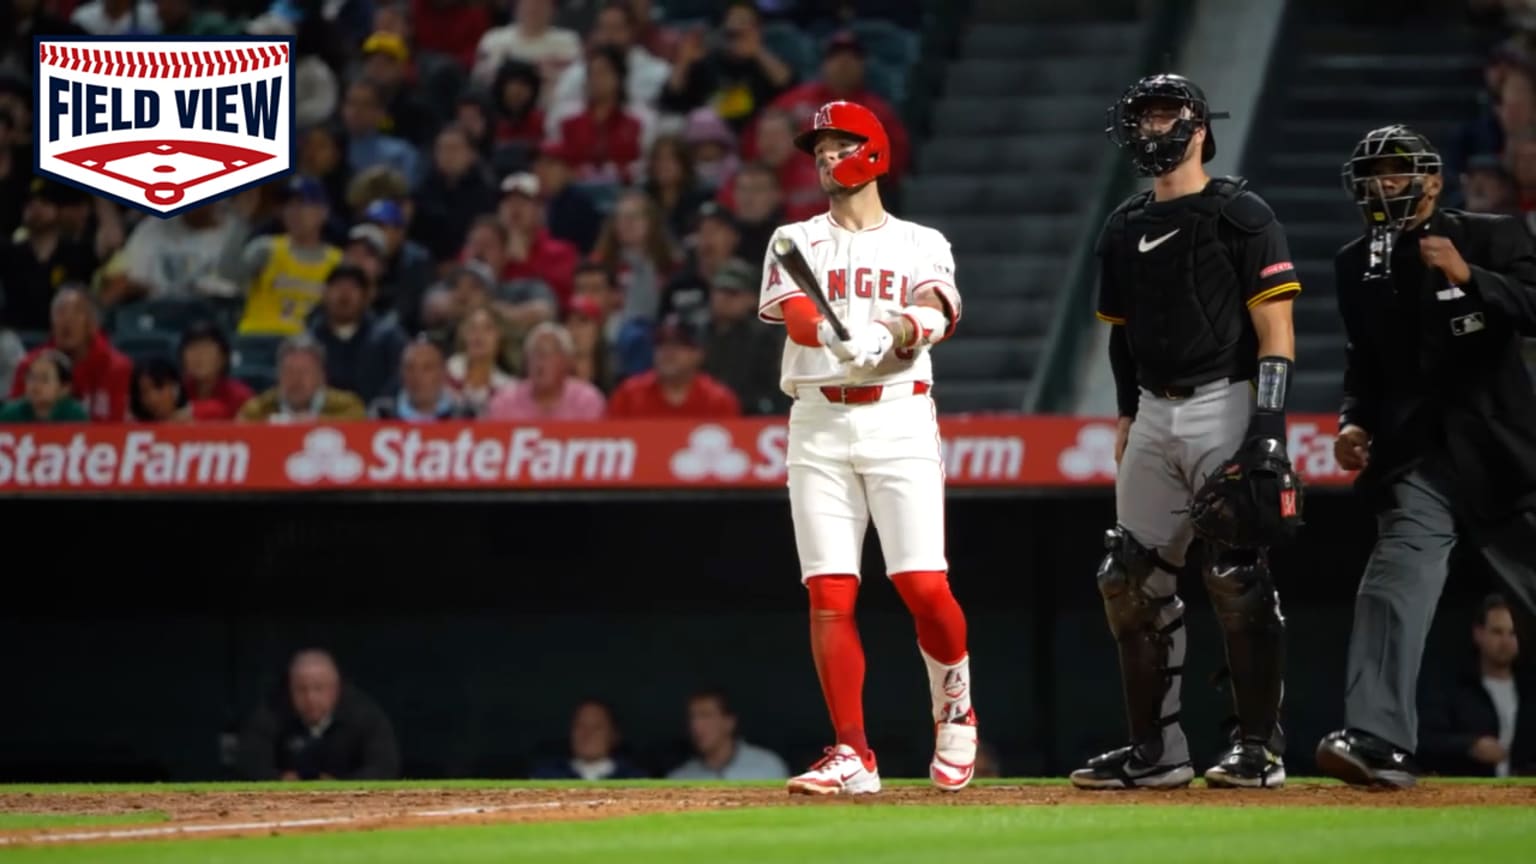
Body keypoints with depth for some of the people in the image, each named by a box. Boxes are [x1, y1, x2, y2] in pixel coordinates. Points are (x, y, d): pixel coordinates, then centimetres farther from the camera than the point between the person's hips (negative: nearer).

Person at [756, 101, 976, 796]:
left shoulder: (922, 244, 12)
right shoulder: (796, 242, 14)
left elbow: (936, 316, -7)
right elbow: (796, 315, -6)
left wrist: (893, 332, -29)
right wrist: (837, 334, -28)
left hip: (899, 419, -1)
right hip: (818, 423, 1)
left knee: (925, 586, -11)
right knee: (830, 594, -6)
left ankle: (954, 710, 14)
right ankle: (852, 757, -3)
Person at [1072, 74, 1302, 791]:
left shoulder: (1240, 215, -4)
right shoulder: (1125, 229, 15)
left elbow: (1275, 327, -9)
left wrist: (1270, 419, -17)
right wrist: (1128, 423, 16)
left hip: (1225, 406, -7)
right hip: (1154, 416, 7)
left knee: (1237, 577, -11)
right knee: (1130, 581, 4)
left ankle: (1260, 748, -6)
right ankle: (1155, 750, 11)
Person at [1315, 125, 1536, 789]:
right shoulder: (1356, 264, 10)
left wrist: (1470, 278, -28)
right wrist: (1355, 420, 5)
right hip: (1419, 454, 2)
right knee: (1396, 578, -19)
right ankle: (1378, 743, -29)